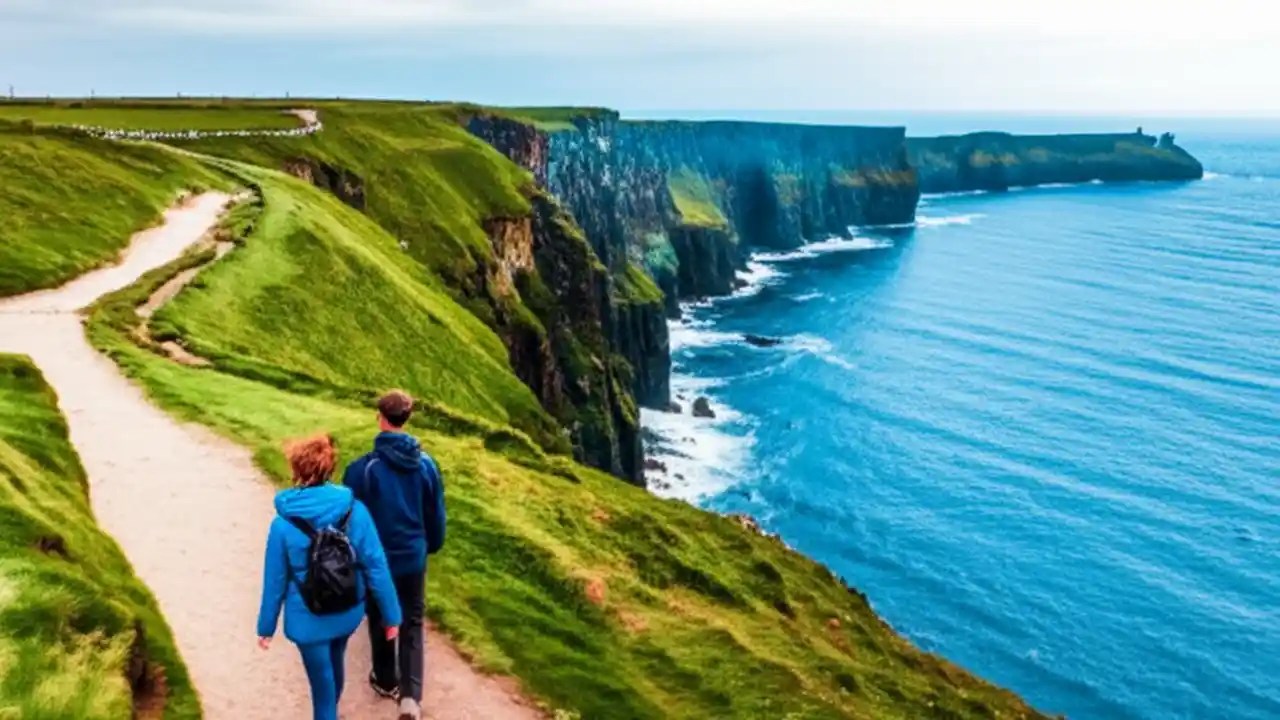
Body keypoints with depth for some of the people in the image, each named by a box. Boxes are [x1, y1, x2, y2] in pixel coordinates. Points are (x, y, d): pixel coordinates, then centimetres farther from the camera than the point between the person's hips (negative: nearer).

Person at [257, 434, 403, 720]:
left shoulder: (284, 524, -20)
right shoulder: (355, 510, -17)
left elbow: (275, 581, -10)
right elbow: (376, 566, -13)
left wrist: (266, 626, 5)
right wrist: (391, 614, -3)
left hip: (309, 619, -3)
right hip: (348, 612, 4)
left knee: (322, 681, 14)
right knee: (334, 666, 30)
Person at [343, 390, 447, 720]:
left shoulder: (362, 468, -19)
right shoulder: (426, 464, -8)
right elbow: (436, 514, 3)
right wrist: (432, 545, 22)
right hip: (414, 558, 2)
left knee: (381, 620, 20)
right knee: (412, 624, 12)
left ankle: (386, 681, 39)